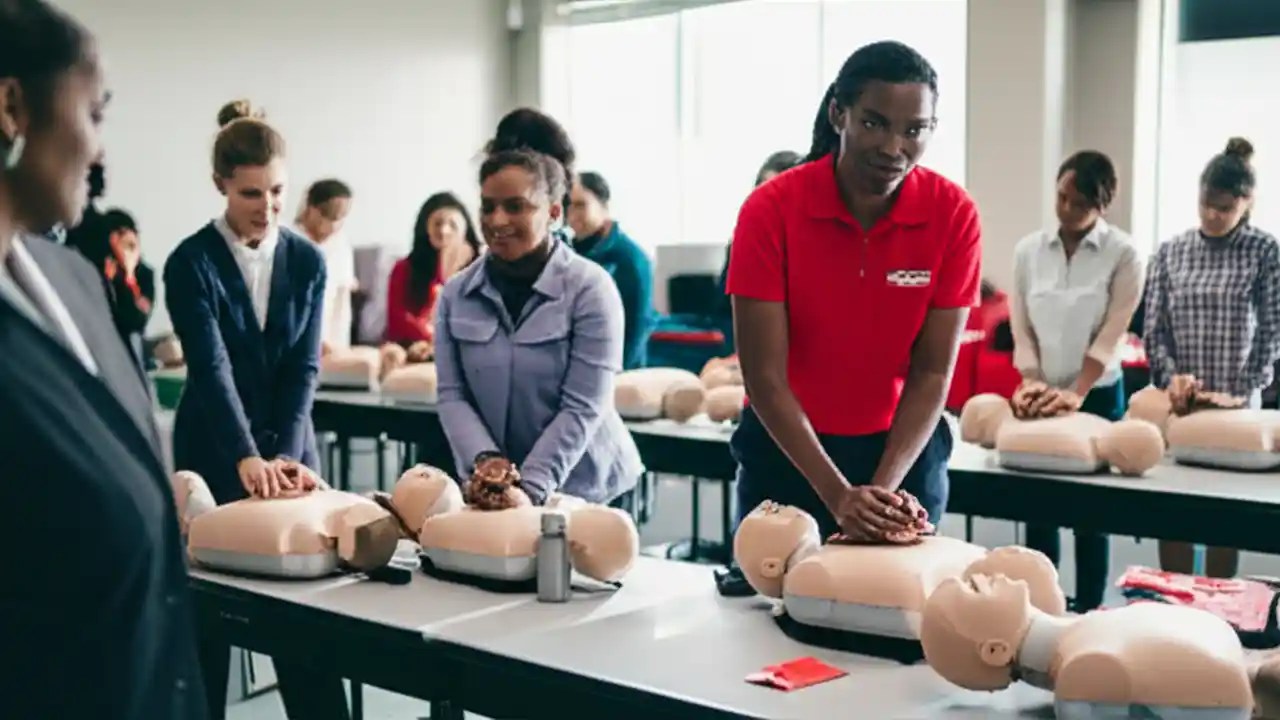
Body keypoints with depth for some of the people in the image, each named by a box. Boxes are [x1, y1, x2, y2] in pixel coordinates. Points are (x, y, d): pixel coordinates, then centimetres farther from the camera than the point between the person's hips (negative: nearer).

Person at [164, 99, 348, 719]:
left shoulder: (307, 261, 1)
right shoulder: (191, 263, -10)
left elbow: (305, 365, -3)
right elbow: (211, 367, -21)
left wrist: (283, 454, -16)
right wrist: (247, 458, -33)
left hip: (289, 446, 3)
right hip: (213, 453, -3)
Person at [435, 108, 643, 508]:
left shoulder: (590, 288, -10)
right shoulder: (456, 293, 2)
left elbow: (583, 408, -14)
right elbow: (451, 395, -1)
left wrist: (528, 489, -21)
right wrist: (486, 463, -17)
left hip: (586, 489, -3)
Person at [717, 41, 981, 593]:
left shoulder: (953, 214, -13)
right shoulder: (771, 209, -18)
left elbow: (932, 373, -11)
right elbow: (764, 377, -18)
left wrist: (884, 488, -23)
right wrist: (838, 495, -26)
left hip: (903, 449, 1)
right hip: (787, 449, -1)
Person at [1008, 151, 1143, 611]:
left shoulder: (1122, 254, -7)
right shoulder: (1029, 250, 1)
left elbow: (1111, 333, -12)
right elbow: (1021, 326, 1)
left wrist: (1077, 392, -19)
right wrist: (1032, 382, -11)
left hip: (1098, 394, -2)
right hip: (1042, 393, 3)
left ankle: (1088, 613, 14)